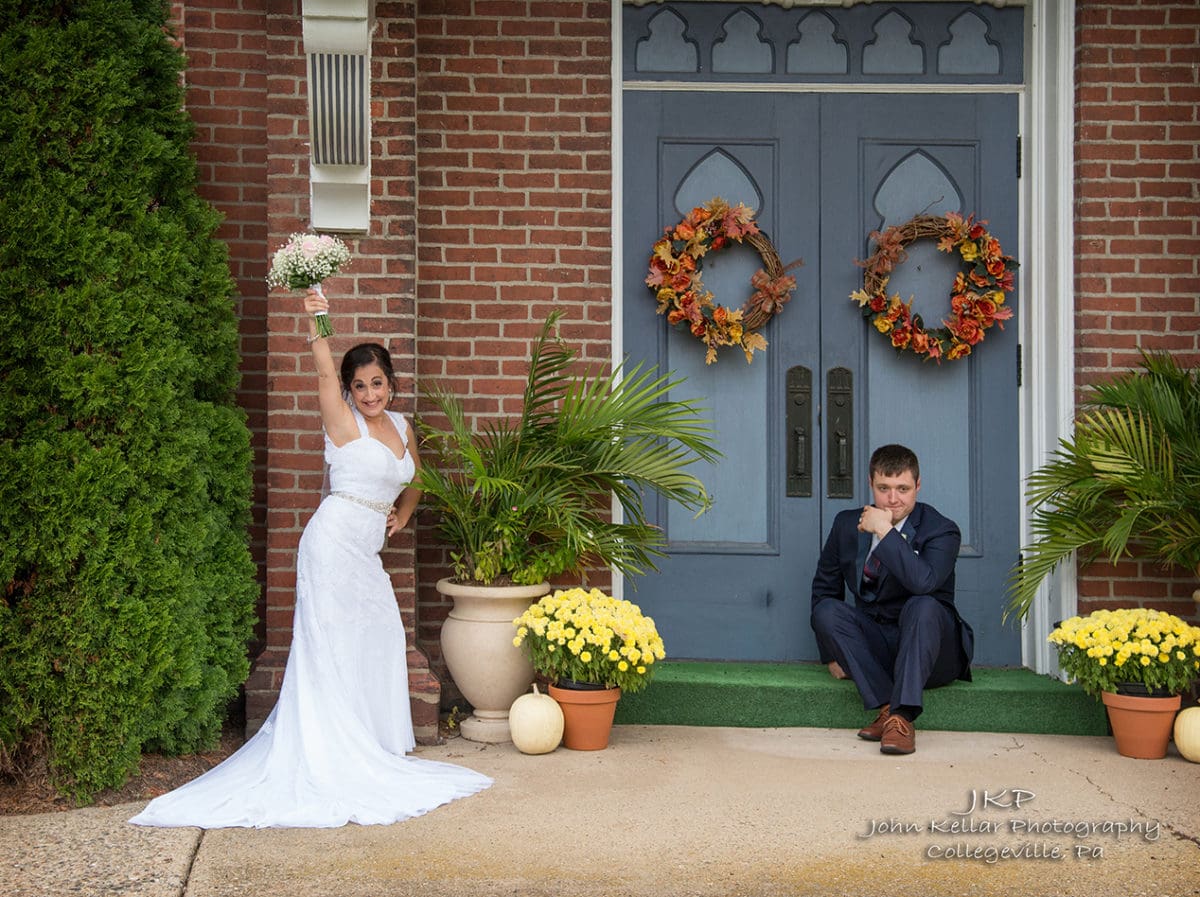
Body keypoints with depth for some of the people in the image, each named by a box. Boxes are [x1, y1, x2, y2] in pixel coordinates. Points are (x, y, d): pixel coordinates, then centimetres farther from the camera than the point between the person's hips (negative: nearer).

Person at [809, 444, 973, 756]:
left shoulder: (941, 530, -9)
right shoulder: (847, 524, 4)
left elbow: (924, 582, -30)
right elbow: (825, 586, 11)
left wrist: (886, 532, -27)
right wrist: (832, 652, 2)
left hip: (930, 652, -4)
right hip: (873, 645, 4)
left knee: (923, 605, -33)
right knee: (828, 610, -21)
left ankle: (901, 716, -41)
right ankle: (886, 707, -29)